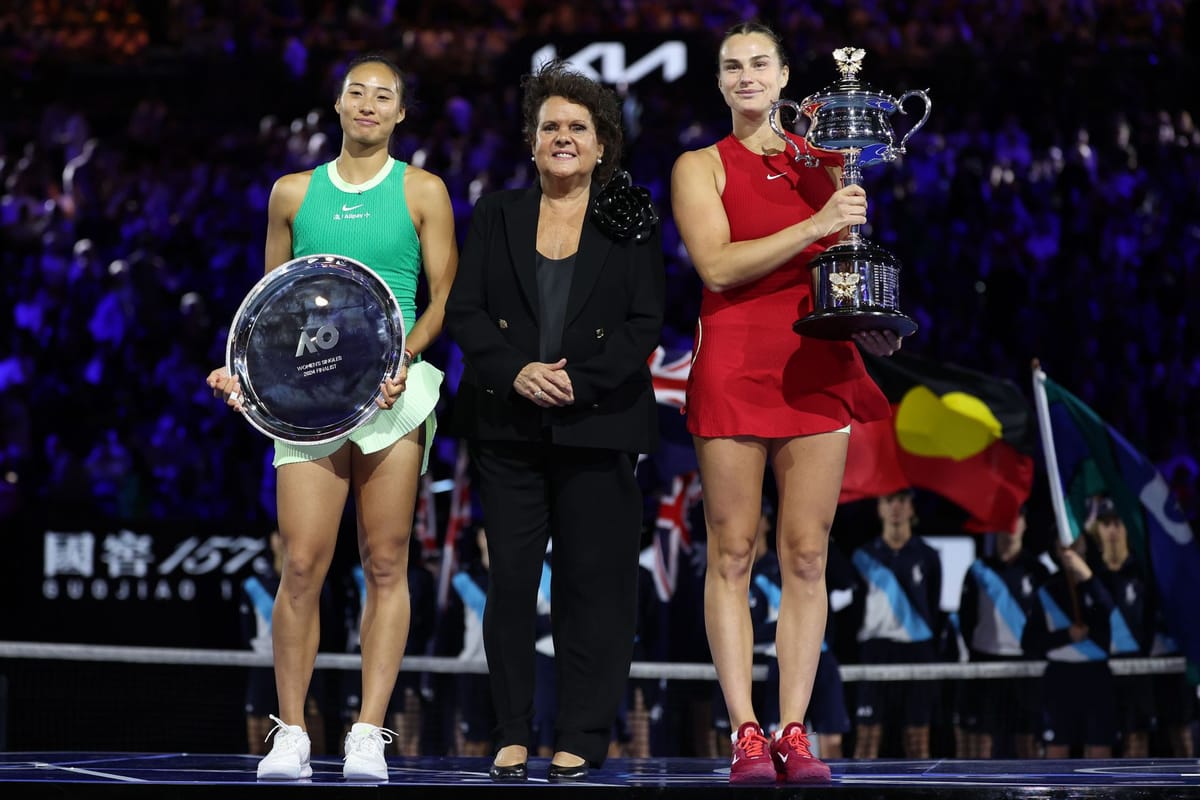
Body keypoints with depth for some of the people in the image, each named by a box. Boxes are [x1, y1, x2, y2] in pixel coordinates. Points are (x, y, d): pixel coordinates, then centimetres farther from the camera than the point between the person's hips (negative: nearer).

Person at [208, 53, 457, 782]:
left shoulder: (422, 192, 8)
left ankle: (369, 735, 0)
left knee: (386, 565, -2)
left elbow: (444, 299, 5)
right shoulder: (294, 193, 14)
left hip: (393, 392, -1)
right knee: (303, 565, -7)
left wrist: (405, 355, -12)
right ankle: (291, 734, 3)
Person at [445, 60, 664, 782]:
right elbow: (464, 310, 5)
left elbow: (645, 323, -1)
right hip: (508, 424, 2)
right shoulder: (497, 216, 12)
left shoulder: (632, 222, 6)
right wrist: (517, 370, -11)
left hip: (597, 424, -2)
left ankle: (581, 741, 4)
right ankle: (513, 735, 9)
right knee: (510, 579, 2)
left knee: (592, 581, -2)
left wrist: (579, 378, -13)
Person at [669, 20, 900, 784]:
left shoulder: (823, 162, 16)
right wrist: (817, 226, -16)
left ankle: (795, 731, 2)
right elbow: (717, 264, -9)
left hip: (818, 366, 3)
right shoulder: (701, 167, 6)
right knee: (733, 554, -3)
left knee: (808, 555, 0)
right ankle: (746, 734, -1)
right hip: (735, 367, -3)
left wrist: (873, 323, 3)